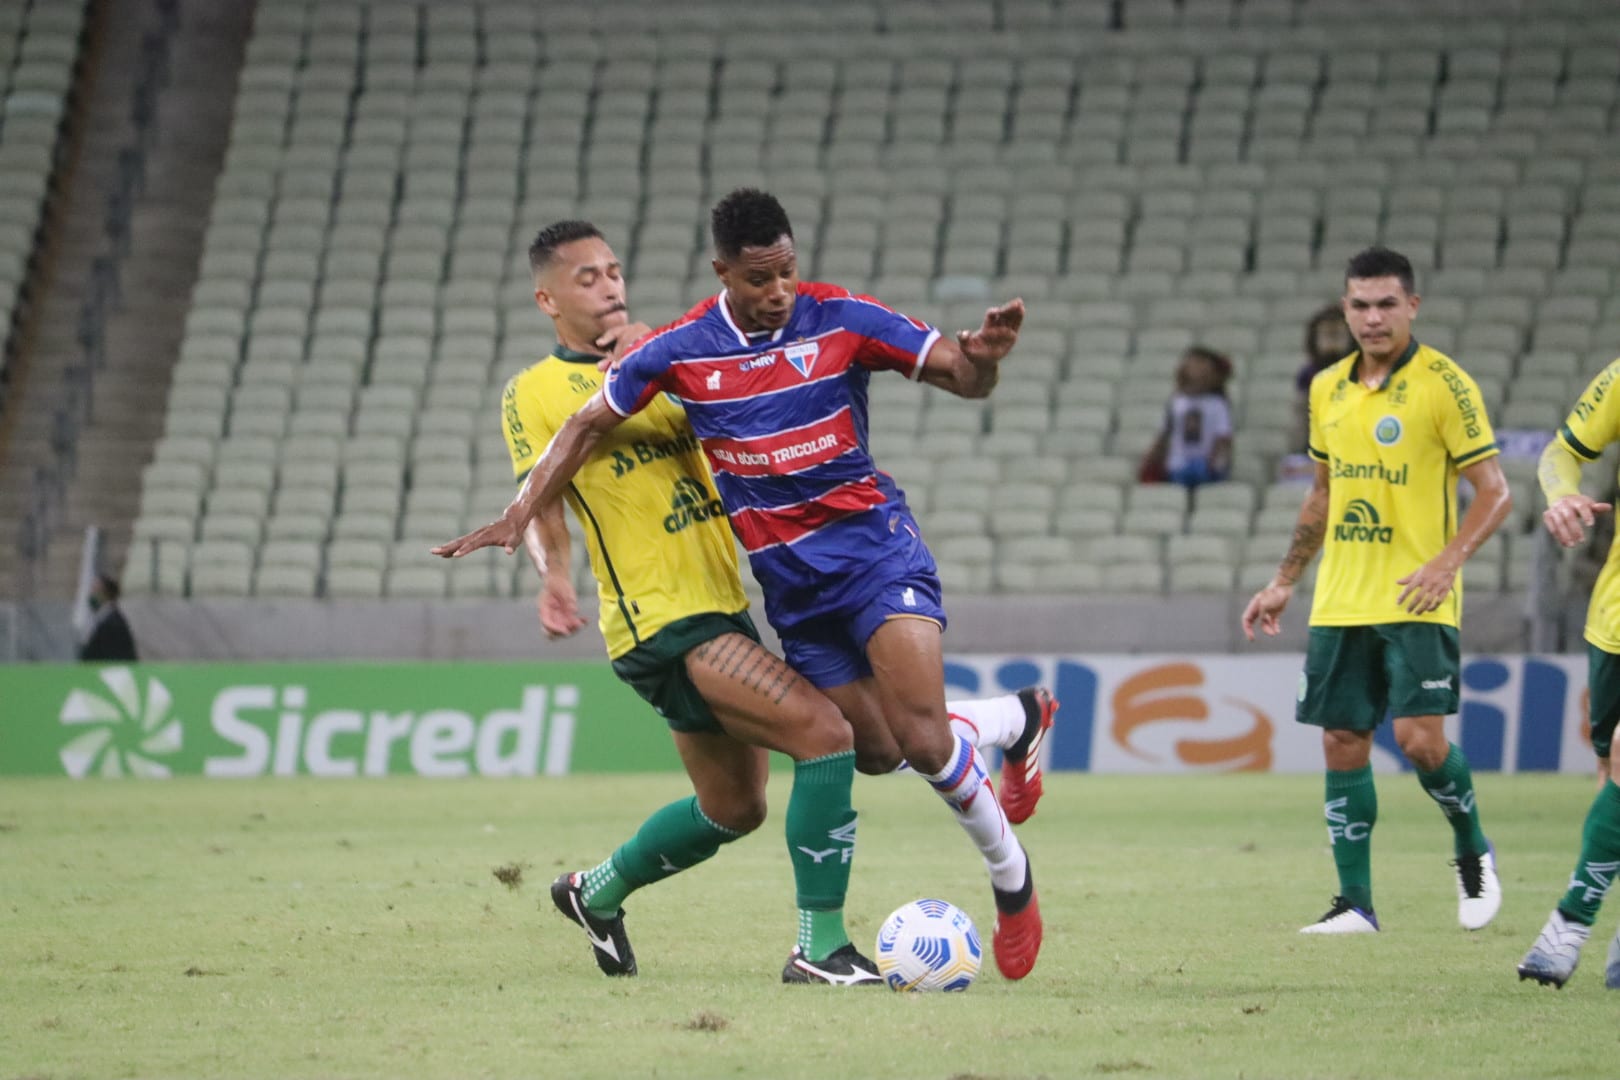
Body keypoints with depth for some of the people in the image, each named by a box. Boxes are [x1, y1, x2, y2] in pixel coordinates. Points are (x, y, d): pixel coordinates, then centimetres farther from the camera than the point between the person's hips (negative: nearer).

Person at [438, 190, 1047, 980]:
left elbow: (960, 375, -5)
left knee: (920, 738, -19)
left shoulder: (841, 320, -8)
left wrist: (983, 354, -29)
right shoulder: (680, 351, -3)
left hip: (873, 547, -3)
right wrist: (521, 515, 1)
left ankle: (1010, 872, 4)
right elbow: (589, 426, 8)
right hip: (788, 579, 3)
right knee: (874, 750, 4)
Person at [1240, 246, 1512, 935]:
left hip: (1414, 601, -6)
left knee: (1419, 737, -14)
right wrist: (1284, 583, 20)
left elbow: (1494, 492, -7)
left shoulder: (1443, 384, -7)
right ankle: (1355, 902, 8)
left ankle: (1473, 851, 12)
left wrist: (1448, 562, -20)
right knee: (1342, 743, 3)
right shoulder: (1329, 389, 11)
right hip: (1339, 605, 6)